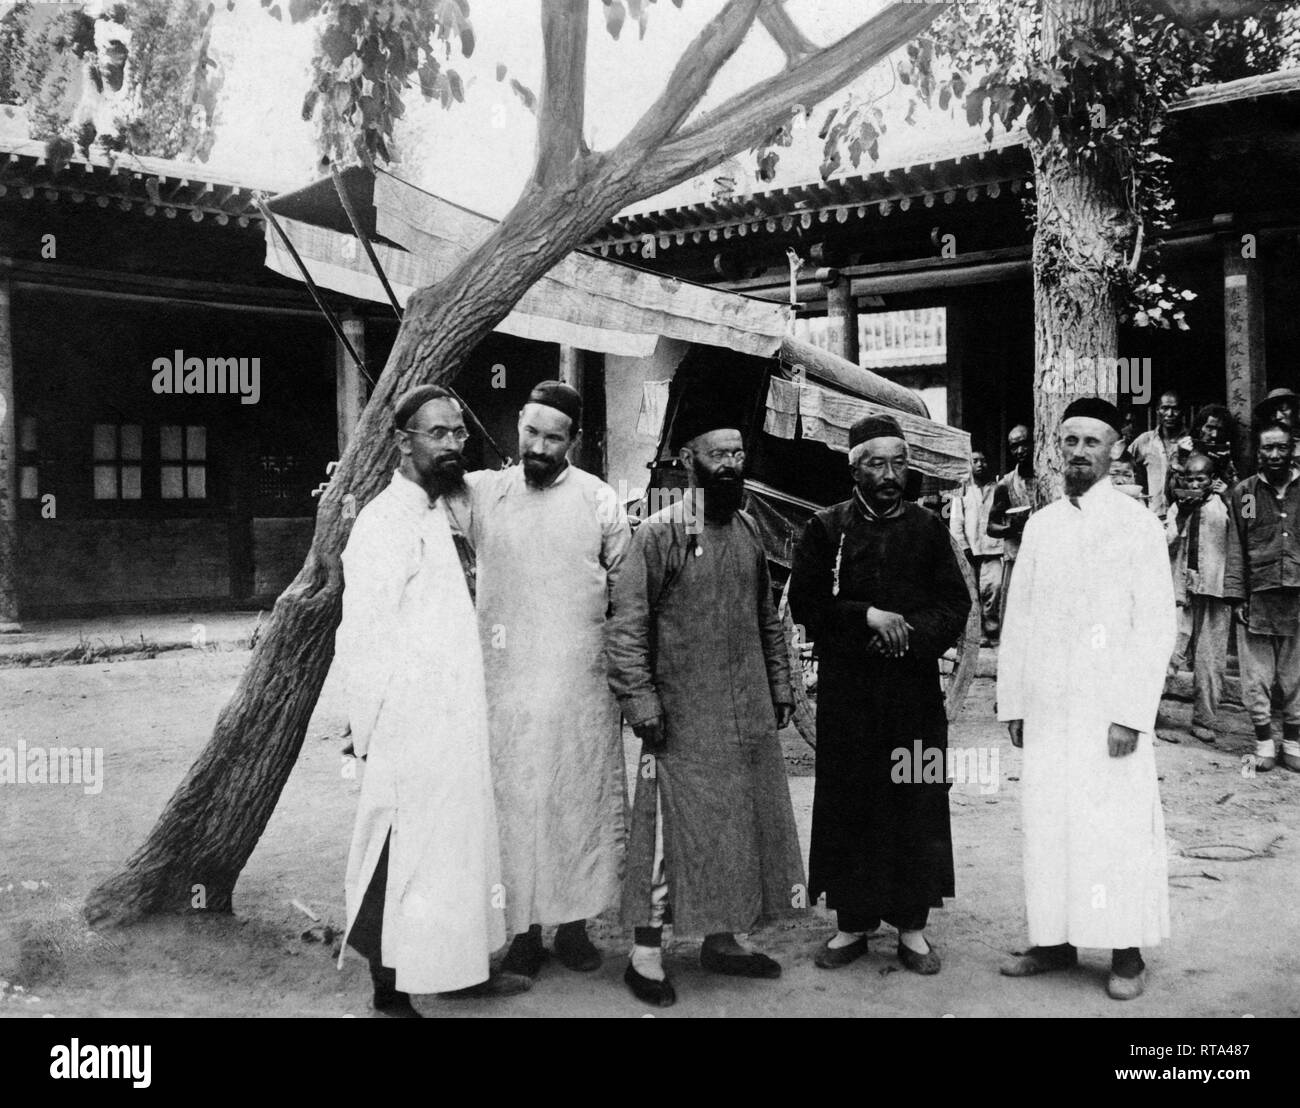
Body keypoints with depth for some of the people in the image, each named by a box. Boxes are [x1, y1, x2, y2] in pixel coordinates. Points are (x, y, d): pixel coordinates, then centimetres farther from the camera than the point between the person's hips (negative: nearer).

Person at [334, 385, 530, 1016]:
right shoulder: (384, 523, -14)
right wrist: (374, 734, -18)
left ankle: (457, 967, 31)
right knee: (405, 860, 0)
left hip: (454, 725, 9)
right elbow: (361, 639, -18)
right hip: (411, 733, -9)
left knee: (457, 846, 17)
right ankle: (390, 992, 12)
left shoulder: (442, 512, 12)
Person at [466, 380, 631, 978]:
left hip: (582, 683, 0)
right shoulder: (481, 491, 2)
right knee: (513, 804, 4)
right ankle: (523, 930, 15)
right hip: (506, 681, 0)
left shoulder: (599, 500, 1)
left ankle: (574, 924, 20)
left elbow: (626, 589, 6)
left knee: (581, 800, 6)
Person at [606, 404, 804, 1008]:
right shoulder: (658, 534, -10)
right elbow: (627, 625, -12)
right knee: (674, 827, -2)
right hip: (685, 719, -7)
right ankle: (646, 953, 10)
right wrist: (642, 703, -16)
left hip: (749, 716, 7)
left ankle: (722, 938, 26)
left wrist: (780, 686, 15)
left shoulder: (748, 529, 9)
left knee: (745, 825, 12)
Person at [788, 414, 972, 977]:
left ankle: (912, 924, 13)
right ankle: (852, 922, 15)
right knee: (849, 806, 3)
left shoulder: (928, 529, 9)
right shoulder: (825, 528, 4)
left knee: (918, 807, 2)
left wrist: (910, 634, -11)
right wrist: (867, 616, -12)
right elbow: (804, 603, 0)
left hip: (915, 688, 1)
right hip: (846, 692, -1)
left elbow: (955, 604, 6)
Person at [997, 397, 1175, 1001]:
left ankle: (1127, 952, 11)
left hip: (1109, 710, -4)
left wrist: (1132, 714, -12)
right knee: (1047, 823, 5)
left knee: (1116, 826, -1)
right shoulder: (1040, 525, 11)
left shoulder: (1139, 524, -1)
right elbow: (1018, 618, 12)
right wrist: (1012, 701, 7)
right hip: (1046, 709, 4)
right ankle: (1054, 939, 17)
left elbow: (1156, 626, -6)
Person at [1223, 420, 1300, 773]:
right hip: (1257, 598, 0)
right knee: (1256, 678, 2)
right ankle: (1264, 741, 15)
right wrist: (1237, 595, -1)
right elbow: (1236, 548, 5)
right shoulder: (1243, 492, 5)